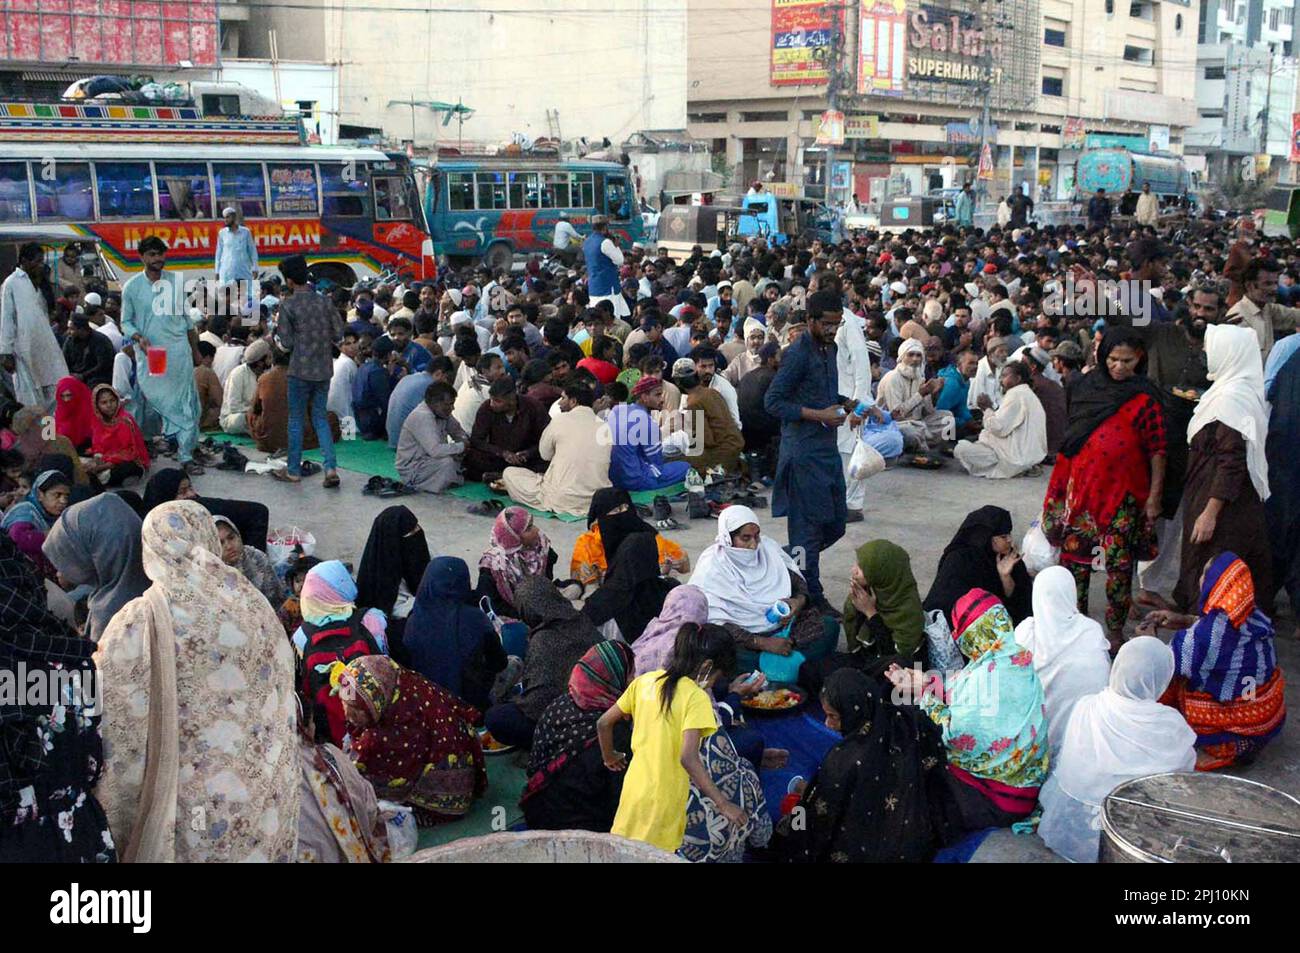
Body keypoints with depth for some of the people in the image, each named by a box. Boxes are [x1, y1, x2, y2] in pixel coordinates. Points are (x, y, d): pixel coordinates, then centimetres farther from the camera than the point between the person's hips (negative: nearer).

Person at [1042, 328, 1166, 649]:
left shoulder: (1144, 399, -8)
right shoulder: (1088, 386, 6)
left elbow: (1157, 452, -8)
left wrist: (1154, 496, -12)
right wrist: (1063, 486, 15)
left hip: (1124, 493, -4)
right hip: (1083, 486, 5)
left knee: (1119, 563, -1)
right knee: (1074, 554, 11)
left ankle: (1115, 630, 11)